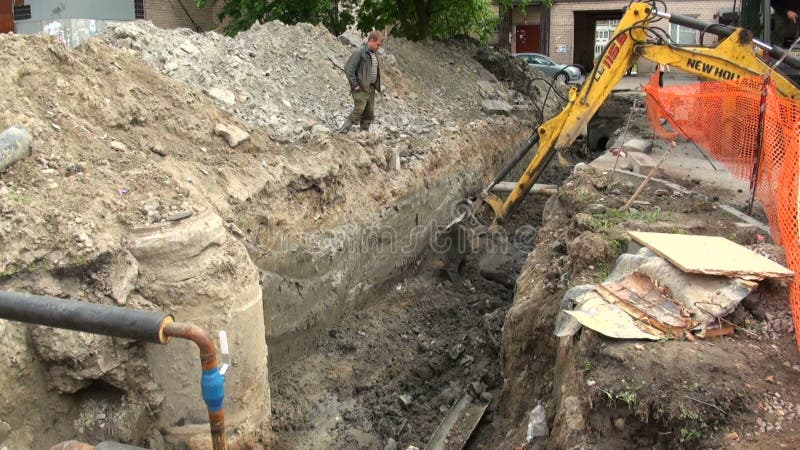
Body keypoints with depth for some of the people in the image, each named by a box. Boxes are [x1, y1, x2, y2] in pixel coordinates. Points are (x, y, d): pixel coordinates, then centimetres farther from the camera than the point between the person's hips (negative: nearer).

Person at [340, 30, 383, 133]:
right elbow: (348, 68, -15)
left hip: (371, 89, 8)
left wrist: (377, 86, 14)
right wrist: (354, 85, -16)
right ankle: (342, 132, -8)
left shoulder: (375, 54, 13)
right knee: (358, 111, -14)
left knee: (369, 114, 8)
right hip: (361, 89, -8)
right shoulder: (359, 52, -12)